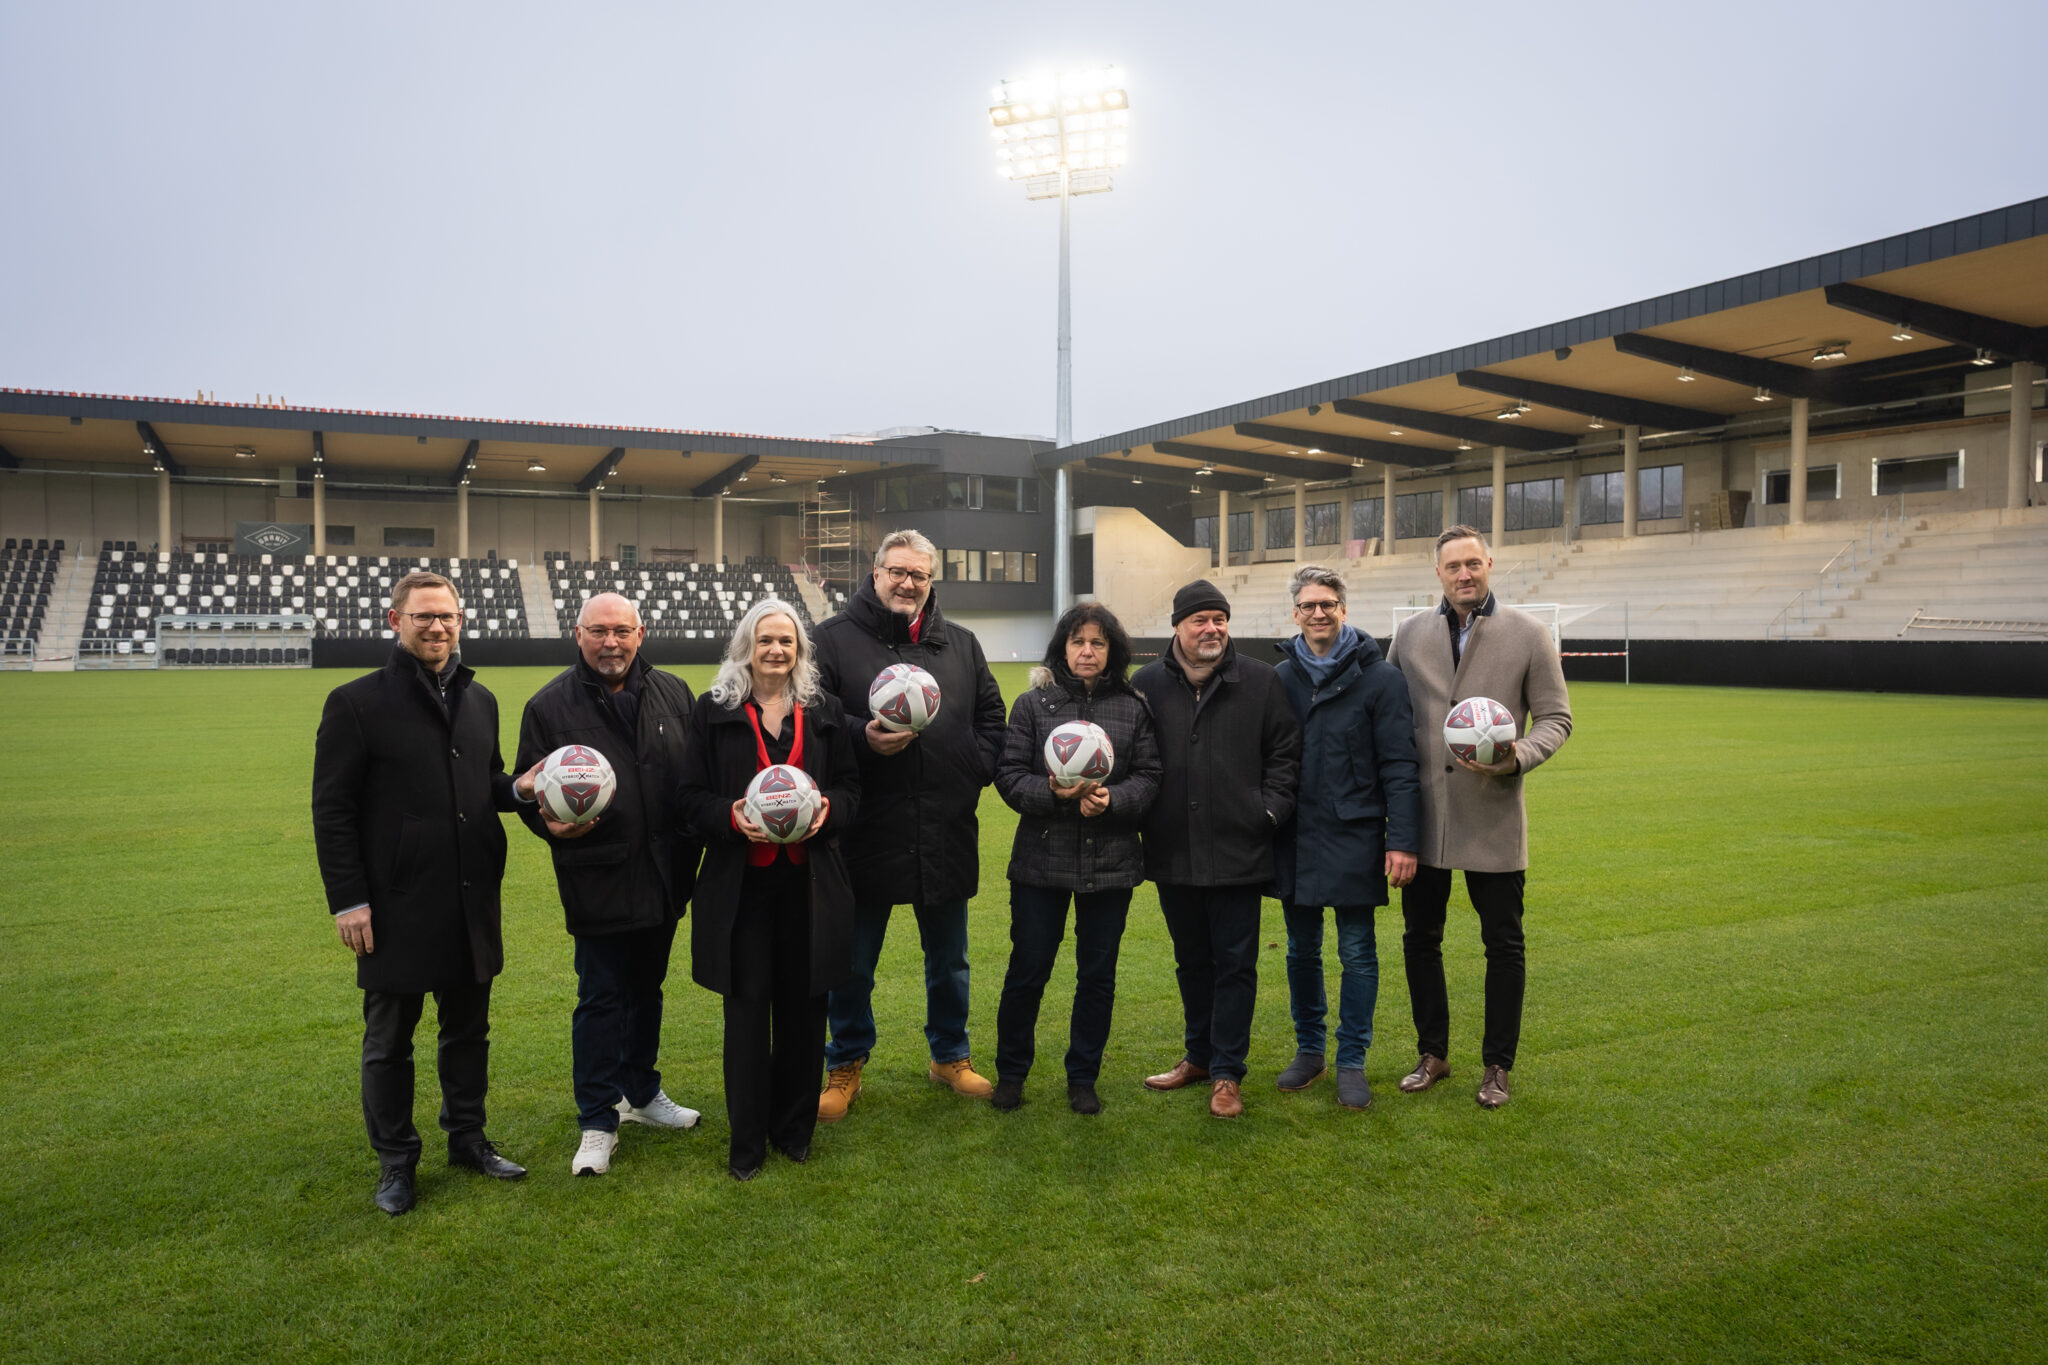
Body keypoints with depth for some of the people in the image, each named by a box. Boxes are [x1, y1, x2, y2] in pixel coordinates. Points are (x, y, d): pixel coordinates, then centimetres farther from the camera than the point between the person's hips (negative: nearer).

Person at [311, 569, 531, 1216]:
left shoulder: (480, 700, 10)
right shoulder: (356, 703, -7)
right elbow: (332, 811, -7)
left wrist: (517, 788, -5)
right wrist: (348, 900, -12)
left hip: (472, 904, 5)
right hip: (397, 907, -5)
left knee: (469, 1029, 16)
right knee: (389, 1042, 10)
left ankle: (468, 1139, 33)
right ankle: (396, 1163, 25)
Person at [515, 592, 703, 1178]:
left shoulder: (673, 693, 6)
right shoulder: (550, 705, -3)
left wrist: (694, 844, 0)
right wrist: (550, 822, -22)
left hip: (664, 876, 4)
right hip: (597, 881, -4)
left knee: (646, 987, 19)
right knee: (601, 997, 1)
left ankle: (641, 1092, 36)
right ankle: (597, 1122, 14)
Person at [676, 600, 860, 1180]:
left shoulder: (824, 711, 8)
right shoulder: (714, 712, 3)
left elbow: (849, 785, 12)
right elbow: (690, 795, 2)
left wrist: (829, 811, -10)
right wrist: (730, 817, -17)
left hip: (809, 881, 2)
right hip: (741, 882, -2)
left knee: (802, 1005, 8)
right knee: (748, 1006, 3)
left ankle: (795, 1127, 25)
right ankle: (747, 1140, 17)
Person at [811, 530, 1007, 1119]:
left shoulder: (961, 644, 10)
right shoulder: (835, 639, -3)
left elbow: (990, 715, 16)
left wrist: (977, 770, 1)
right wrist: (863, 739, -22)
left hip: (947, 835, 3)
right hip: (865, 834, -3)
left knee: (948, 961, 18)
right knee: (853, 964, 11)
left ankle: (950, 1055, 38)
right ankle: (846, 1066, 30)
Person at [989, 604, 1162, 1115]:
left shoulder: (1133, 709, 5)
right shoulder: (1033, 704, 2)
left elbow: (1149, 776, 1)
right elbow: (1009, 774, -3)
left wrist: (1112, 799, -17)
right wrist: (1051, 792, -20)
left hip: (1111, 862, 1)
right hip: (1041, 859, -1)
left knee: (1098, 973, 10)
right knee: (1028, 969, 6)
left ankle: (1083, 1078, 27)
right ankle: (1010, 1073, 25)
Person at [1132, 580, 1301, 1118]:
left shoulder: (1260, 681, 0)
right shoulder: (1148, 684, 3)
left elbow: (1284, 752, 4)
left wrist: (1271, 809, -5)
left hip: (1238, 853, -2)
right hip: (1173, 853, 2)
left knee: (1234, 965, 4)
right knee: (1191, 962, 17)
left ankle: (1227, 1072, 16)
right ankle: (1199, 1055, 33)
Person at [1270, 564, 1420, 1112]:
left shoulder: (1378, 678, -4)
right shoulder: (1279, 679, 7)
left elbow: (1399, 766, -6)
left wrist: (1402, 841, -12)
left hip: (1356, 839, -3)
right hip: (1295, 839, 4)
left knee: (1357, 954, 5)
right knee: (1301, 951, 13)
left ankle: (1351, 1062, 17)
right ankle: (1308, 1050, 29)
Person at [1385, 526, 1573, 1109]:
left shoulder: (1528, 634, 0)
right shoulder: (1408, 634, 7)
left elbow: (1556, 718, 1)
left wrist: (1518, 757, -19)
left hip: (1493, 816, -2)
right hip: (1422, 815, 3)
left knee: (1504, 946, 6)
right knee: (1420, 939, 11)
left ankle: (1497, 1066, 22)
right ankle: (1432, 1054, 28)